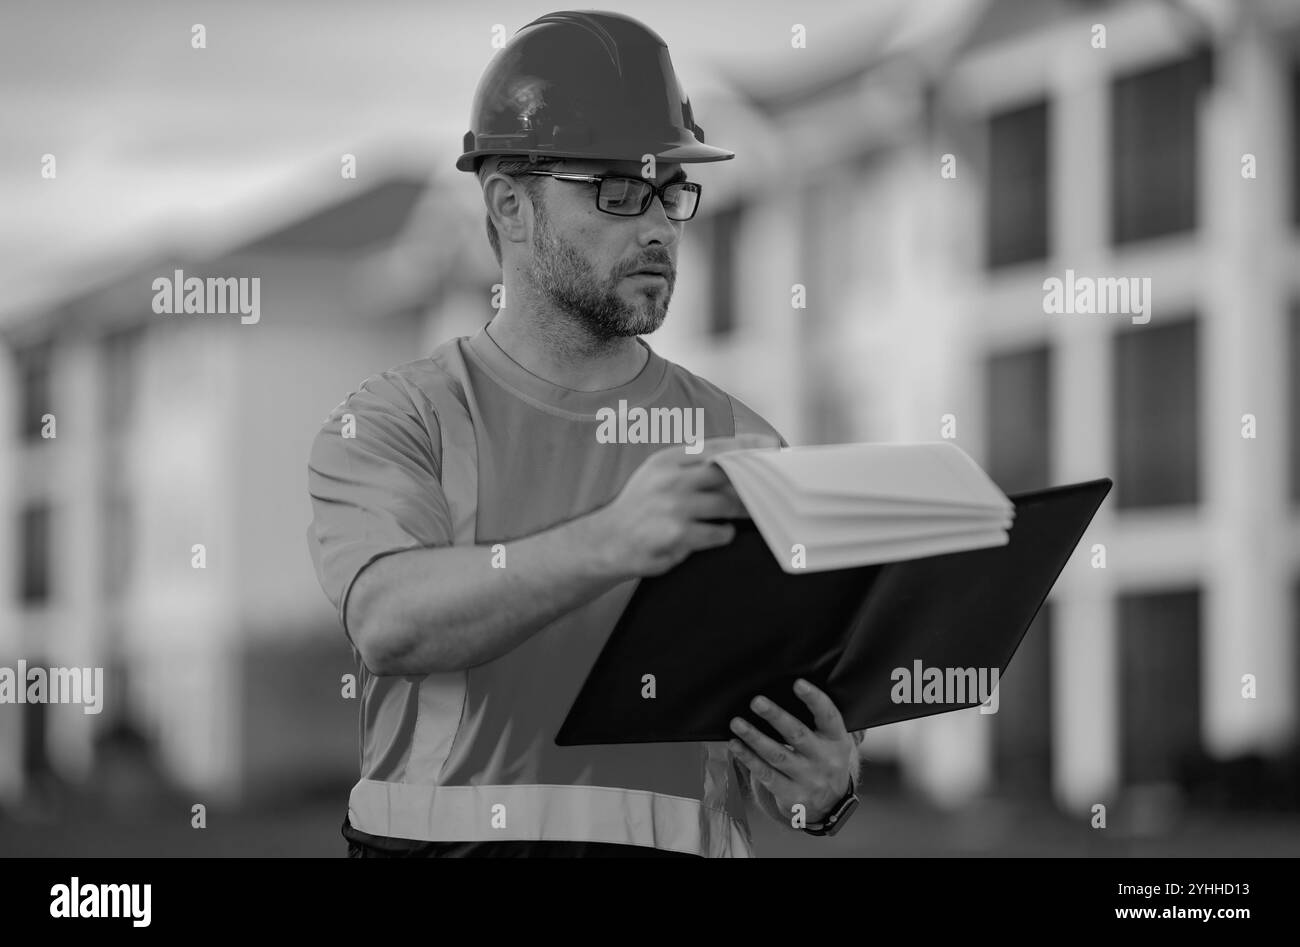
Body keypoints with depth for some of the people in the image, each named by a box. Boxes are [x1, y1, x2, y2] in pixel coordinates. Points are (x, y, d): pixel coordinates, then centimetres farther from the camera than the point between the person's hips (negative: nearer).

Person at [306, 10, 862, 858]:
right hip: (444, 836, -2)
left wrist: (823, 788, -9)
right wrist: (610, 545, -26)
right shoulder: (391, 423, 7)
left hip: (683, 841, 2)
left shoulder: (737, 444, 14)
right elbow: (390, 622, -12)